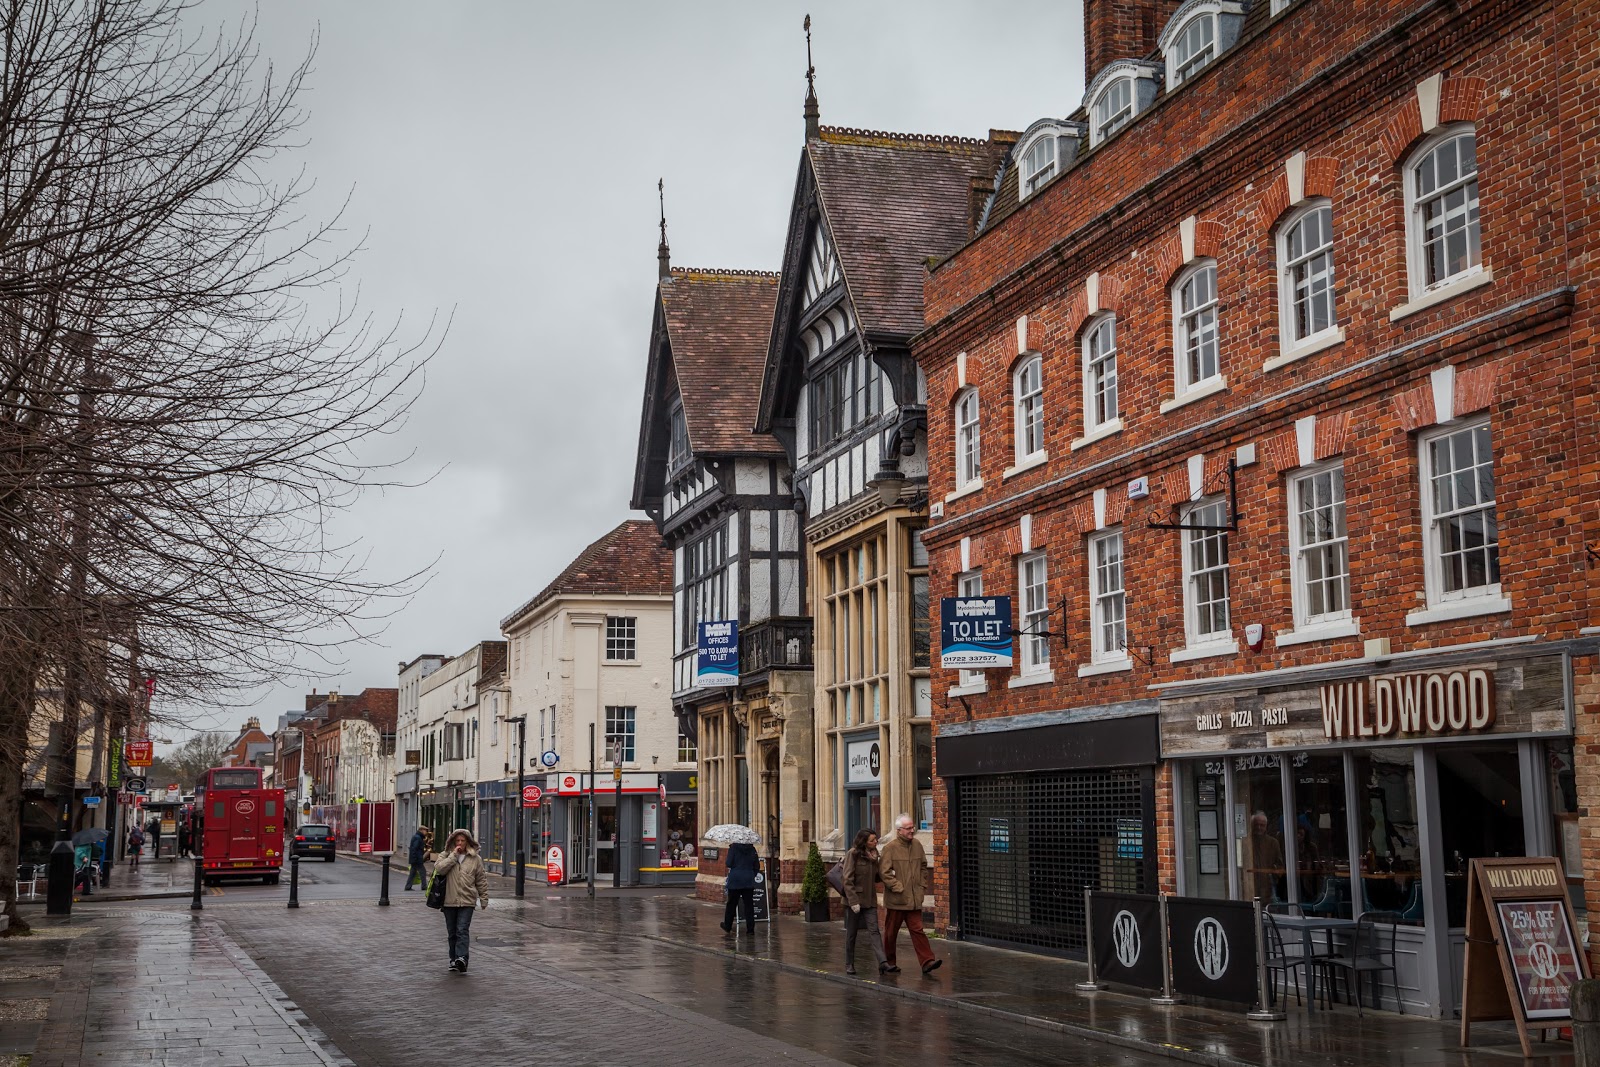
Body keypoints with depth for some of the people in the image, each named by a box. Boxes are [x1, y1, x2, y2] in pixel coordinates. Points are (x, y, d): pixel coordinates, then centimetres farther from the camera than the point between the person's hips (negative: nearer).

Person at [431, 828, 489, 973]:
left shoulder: (475, 859, 6)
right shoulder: (446, 856, 6)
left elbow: (481, 880, 9)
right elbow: (439, 869, -14)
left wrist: (484, 899, 8)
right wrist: (453, 856, -14)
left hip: (467, 902, -2)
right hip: (449, 901, 2)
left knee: (462, 931, -14)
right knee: (452, 932, 9)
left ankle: (461, 958, -24)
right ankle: (454, 959, 20)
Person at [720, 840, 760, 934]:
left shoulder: (734, 848, -10)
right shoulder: (752, 849, 1)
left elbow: (729, 864, -12)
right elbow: (757, 866, 6)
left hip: (735, 880, -2)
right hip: (749, 881, 2)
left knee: (731, 903, 11)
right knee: (749, 905, 4)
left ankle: (727, 926, 22)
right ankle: (750, 928, 2)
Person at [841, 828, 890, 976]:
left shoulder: (873, 855, 10)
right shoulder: (853, 854, -10)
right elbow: (847, 879, -14)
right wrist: (853, 901, -19)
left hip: (870, 900, 5)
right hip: (854, 899, -5)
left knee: (874, 931, -8)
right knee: (851, 933, 6)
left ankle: (883, 962, -19)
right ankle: (849, 964, 17)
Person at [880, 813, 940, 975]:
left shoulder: (917, 845, 8)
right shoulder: (890, 848, -10)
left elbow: (923, 867, 22)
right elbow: (885, 872, -14)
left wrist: (922, 884, 11)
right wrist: (898, 888, -15)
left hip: (914, 899, 4)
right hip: (895, 899, -4)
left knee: (917, 931, 0)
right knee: (891, 932, 7)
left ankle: (927, 962, -5)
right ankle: (888, 963, 18)